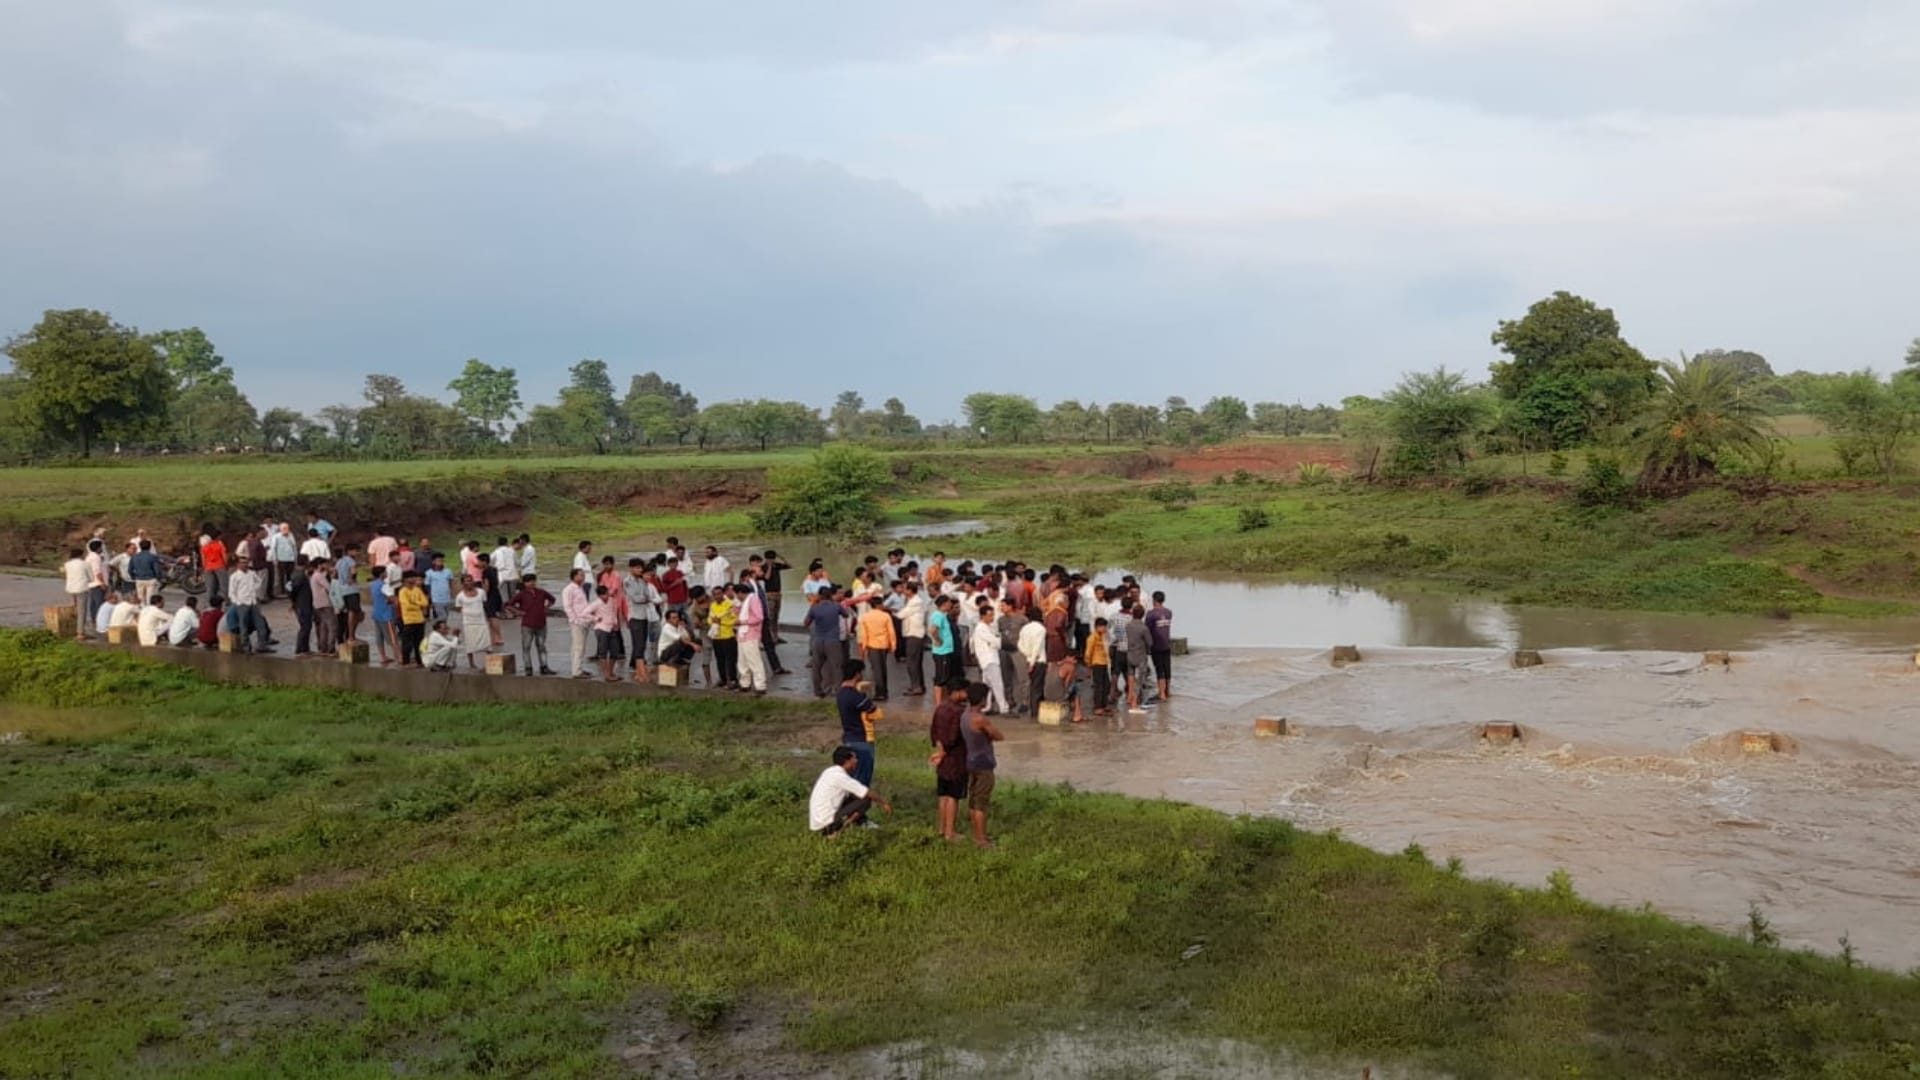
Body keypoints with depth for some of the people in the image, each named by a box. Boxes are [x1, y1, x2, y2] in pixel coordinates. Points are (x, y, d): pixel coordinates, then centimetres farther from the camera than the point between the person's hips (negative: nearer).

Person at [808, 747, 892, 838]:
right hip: (827, 823, -10)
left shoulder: (831, 772, 11)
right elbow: (867, 793, -11)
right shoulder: (839, 776, -16)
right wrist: (884, 803, 4)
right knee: (865, 800, -10)